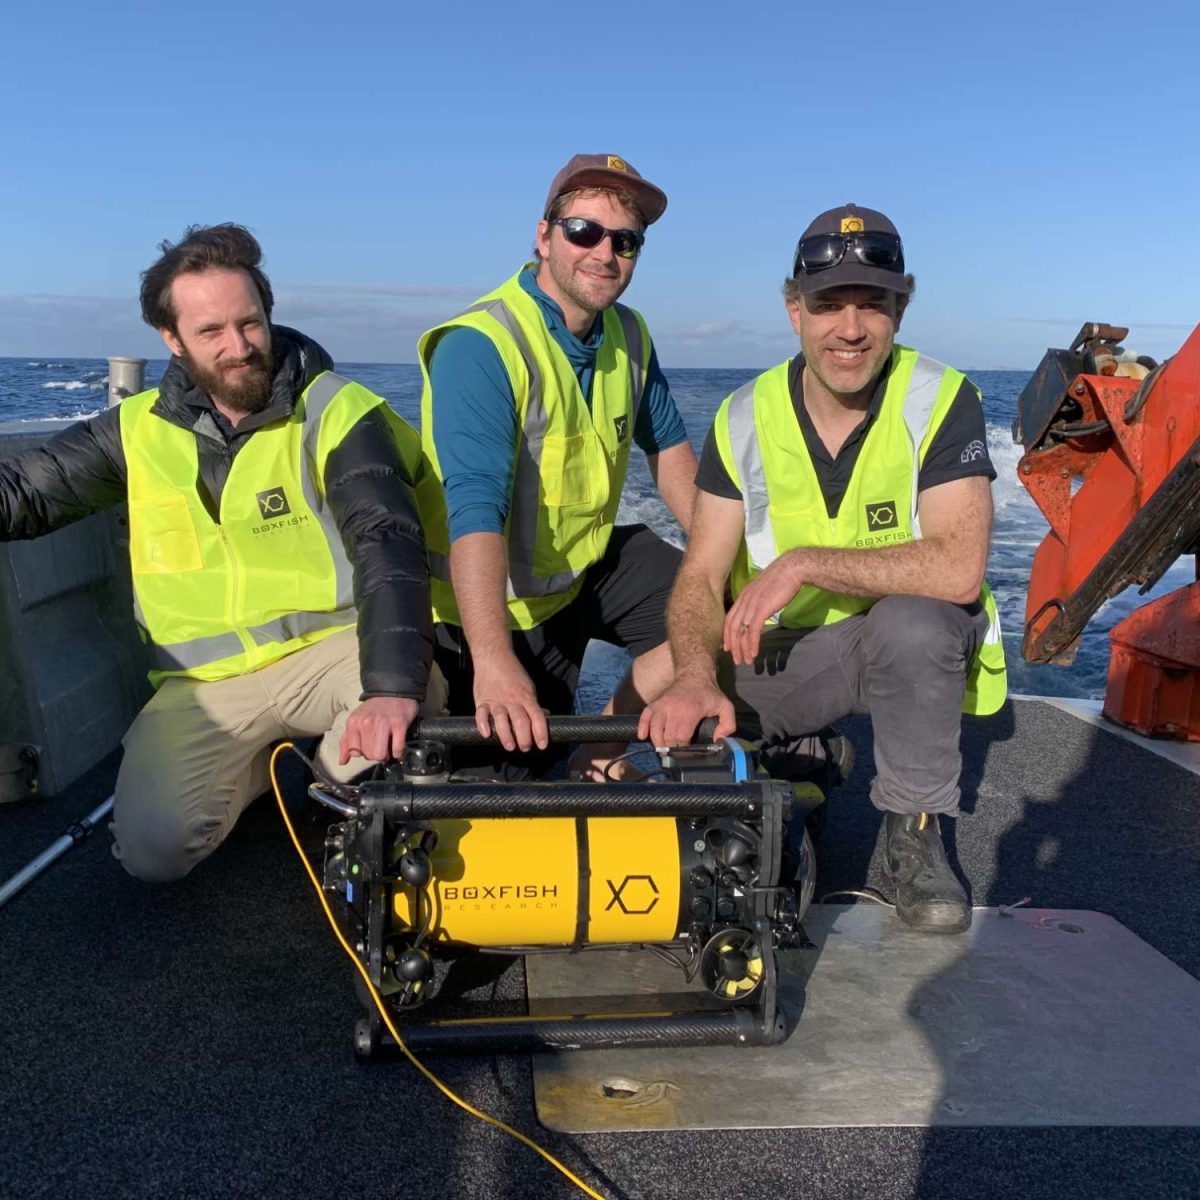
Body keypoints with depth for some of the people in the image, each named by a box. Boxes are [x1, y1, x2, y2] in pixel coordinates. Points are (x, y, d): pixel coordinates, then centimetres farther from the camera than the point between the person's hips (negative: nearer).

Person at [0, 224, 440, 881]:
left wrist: (391, 686, -34)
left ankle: (334, 768, 3)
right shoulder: (139, 430, 5)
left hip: (330, 646, -2)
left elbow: (388, 545, -20)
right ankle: (270, 762, 13)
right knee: (152, 846, -19)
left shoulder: (337, 411, -7)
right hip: (204, 682, 2)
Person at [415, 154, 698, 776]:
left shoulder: (628, 335, -1)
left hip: (588, 562, 7)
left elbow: (668, 445, 12)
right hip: (494, 602, -6)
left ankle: (600, 757, 7)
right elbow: (474, 510, -37)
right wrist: (493, 660, -48)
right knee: (517, 776, -1)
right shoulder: (480, 347, -26)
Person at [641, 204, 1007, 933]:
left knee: (913, 620, -37)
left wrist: (805, 562, -30)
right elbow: (701, 577, -11)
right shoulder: (746, 419, -7)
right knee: (665, 725, -17)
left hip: (910, 647, -3)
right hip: (775, 652, 3)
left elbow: (958, 567, -28)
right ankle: (795, 761, 16)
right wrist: (696, 676, -31)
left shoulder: (942, 402, -16)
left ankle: (914, 834, -11)